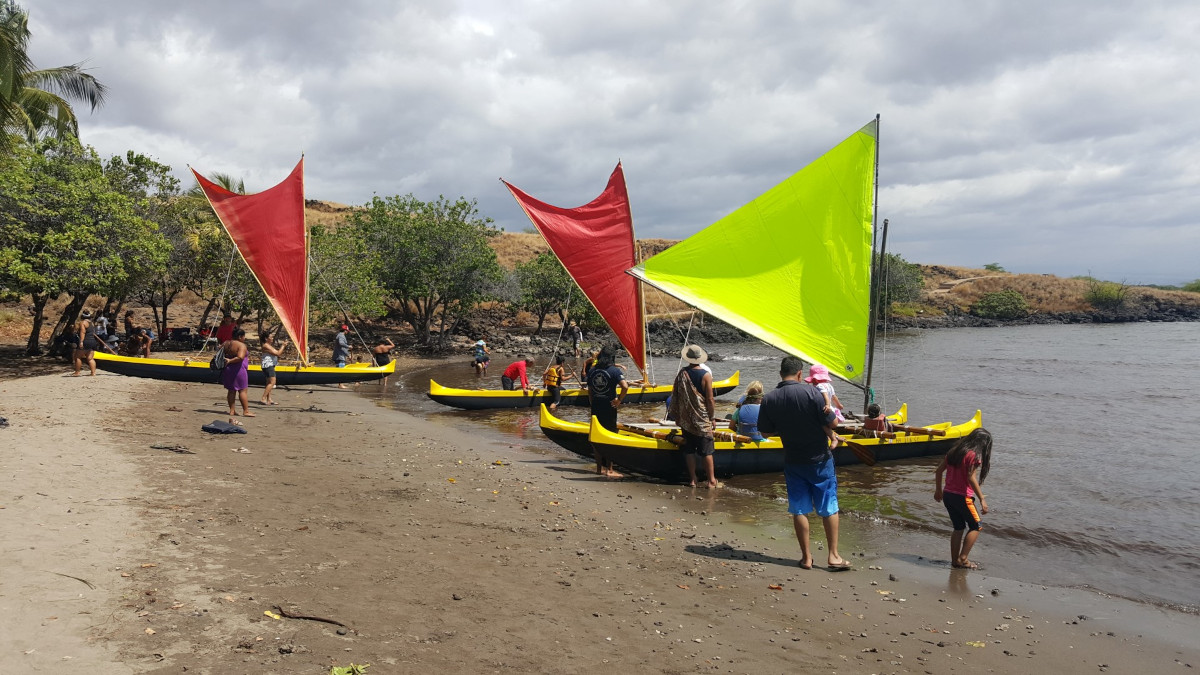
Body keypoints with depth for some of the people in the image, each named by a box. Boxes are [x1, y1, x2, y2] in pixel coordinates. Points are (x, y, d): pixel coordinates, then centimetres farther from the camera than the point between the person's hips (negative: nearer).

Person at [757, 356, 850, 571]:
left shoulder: (769, 399, -6)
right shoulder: (810, 392, -16)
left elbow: (766, 431, 2)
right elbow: (831, 422, -14)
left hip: (792, 462, 3)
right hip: (819, 458, -2)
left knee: (799, 510, 10)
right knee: (829, 508, 10)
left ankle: (806, 557, 15)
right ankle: (833, 555, 14)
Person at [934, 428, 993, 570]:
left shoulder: (954, 451, 10)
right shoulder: (973, 455, -12)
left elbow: (939, 470, 13)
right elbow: (971, 478, -21)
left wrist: (938, 490, 24)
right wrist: (982, 499, -17)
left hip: (947, 495, 7)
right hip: (962, 497, -7)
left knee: (959, 528, 18)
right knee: (975, 526, 9)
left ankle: (955, 560, 18)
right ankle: (962, 559, 4)